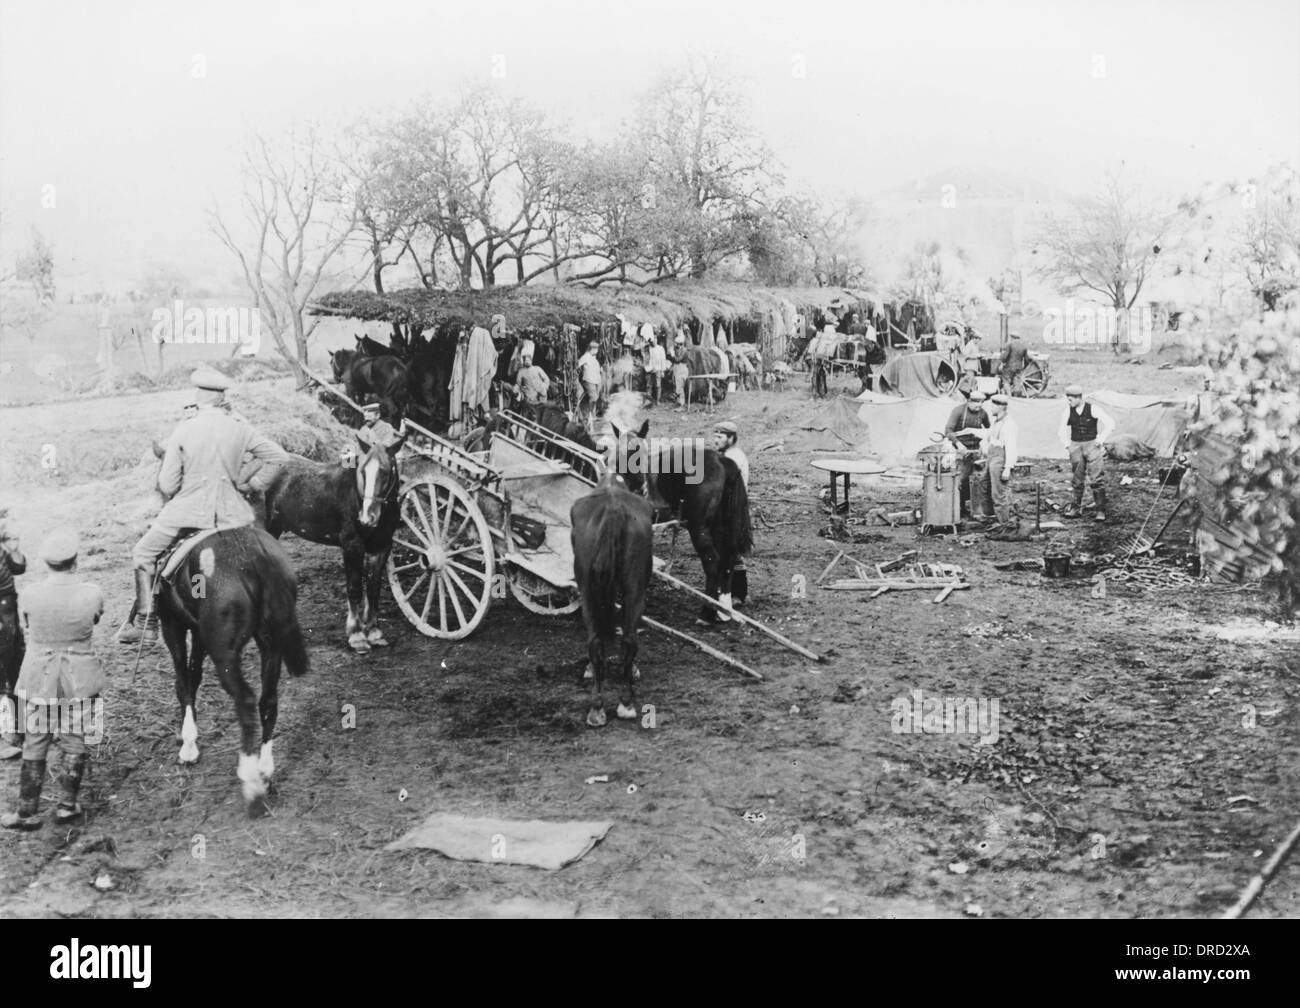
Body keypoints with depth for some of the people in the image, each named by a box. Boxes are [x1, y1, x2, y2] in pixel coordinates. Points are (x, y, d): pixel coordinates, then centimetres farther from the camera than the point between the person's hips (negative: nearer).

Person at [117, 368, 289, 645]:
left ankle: (145, 622, 14)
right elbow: (278, 456, 4)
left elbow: (167, 486, -5)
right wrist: (252, 485, 12)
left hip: (189, 511, -2)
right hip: (231, 513, 2)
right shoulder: (240, 428, -1)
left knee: (143, 554, 16)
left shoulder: (183, 430, -8)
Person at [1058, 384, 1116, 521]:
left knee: (1098, 478, -8)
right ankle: (1076, 508, 13)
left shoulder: (1092, 409, -7)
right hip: (1075, 445, 3)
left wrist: (1101, 440, -8)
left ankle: (1101, 511, -6)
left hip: (1092, 444, -3)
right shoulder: (1068, 412, 2)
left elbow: (1110, 423, -3)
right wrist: (1066, 444, 6)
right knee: (1077, 479, 7)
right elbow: (1061, 430, 17)